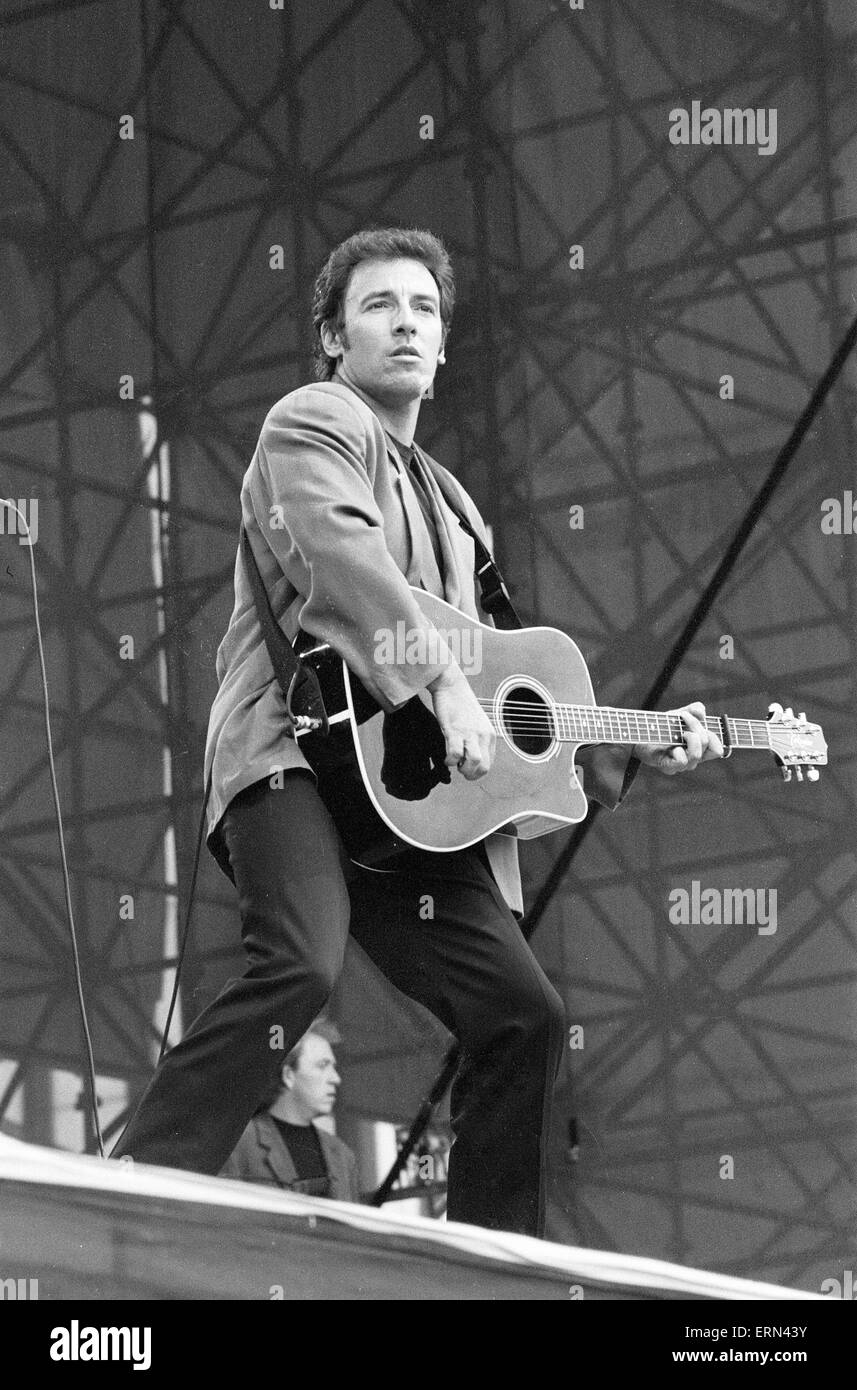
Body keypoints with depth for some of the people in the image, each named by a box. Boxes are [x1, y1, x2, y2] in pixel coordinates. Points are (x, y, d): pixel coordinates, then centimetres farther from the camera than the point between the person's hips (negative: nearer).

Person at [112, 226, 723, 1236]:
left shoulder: (449, 504, 31)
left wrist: (633, 750, 23)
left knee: (522, 1013, -2)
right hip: (298, 747, -8)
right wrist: (445, 687, -25)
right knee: (300, 965, -32)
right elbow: (337, 552, -15)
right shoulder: (315, 422, 6)